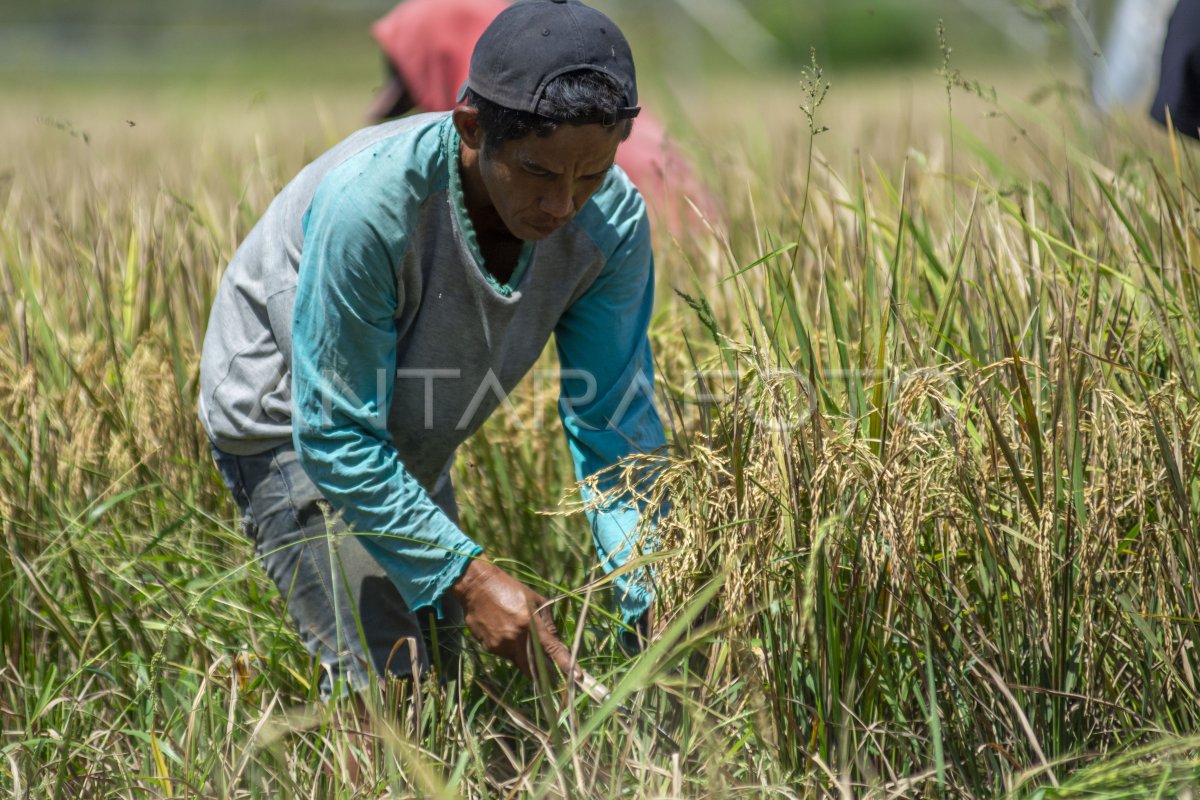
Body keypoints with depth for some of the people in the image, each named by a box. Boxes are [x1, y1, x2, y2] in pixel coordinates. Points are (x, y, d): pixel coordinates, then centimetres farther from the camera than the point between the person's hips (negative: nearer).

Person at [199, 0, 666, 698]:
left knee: (438, 669, 19)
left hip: (414, 443, 6)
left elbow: (616, 428, -17)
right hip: (288, 419, -6)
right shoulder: (368, 203, -41)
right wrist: (467, 574, -39)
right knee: (383, 677, -19)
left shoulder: (612, 219, -25)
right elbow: (337, 437, -33)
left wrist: (652, 602, -29)